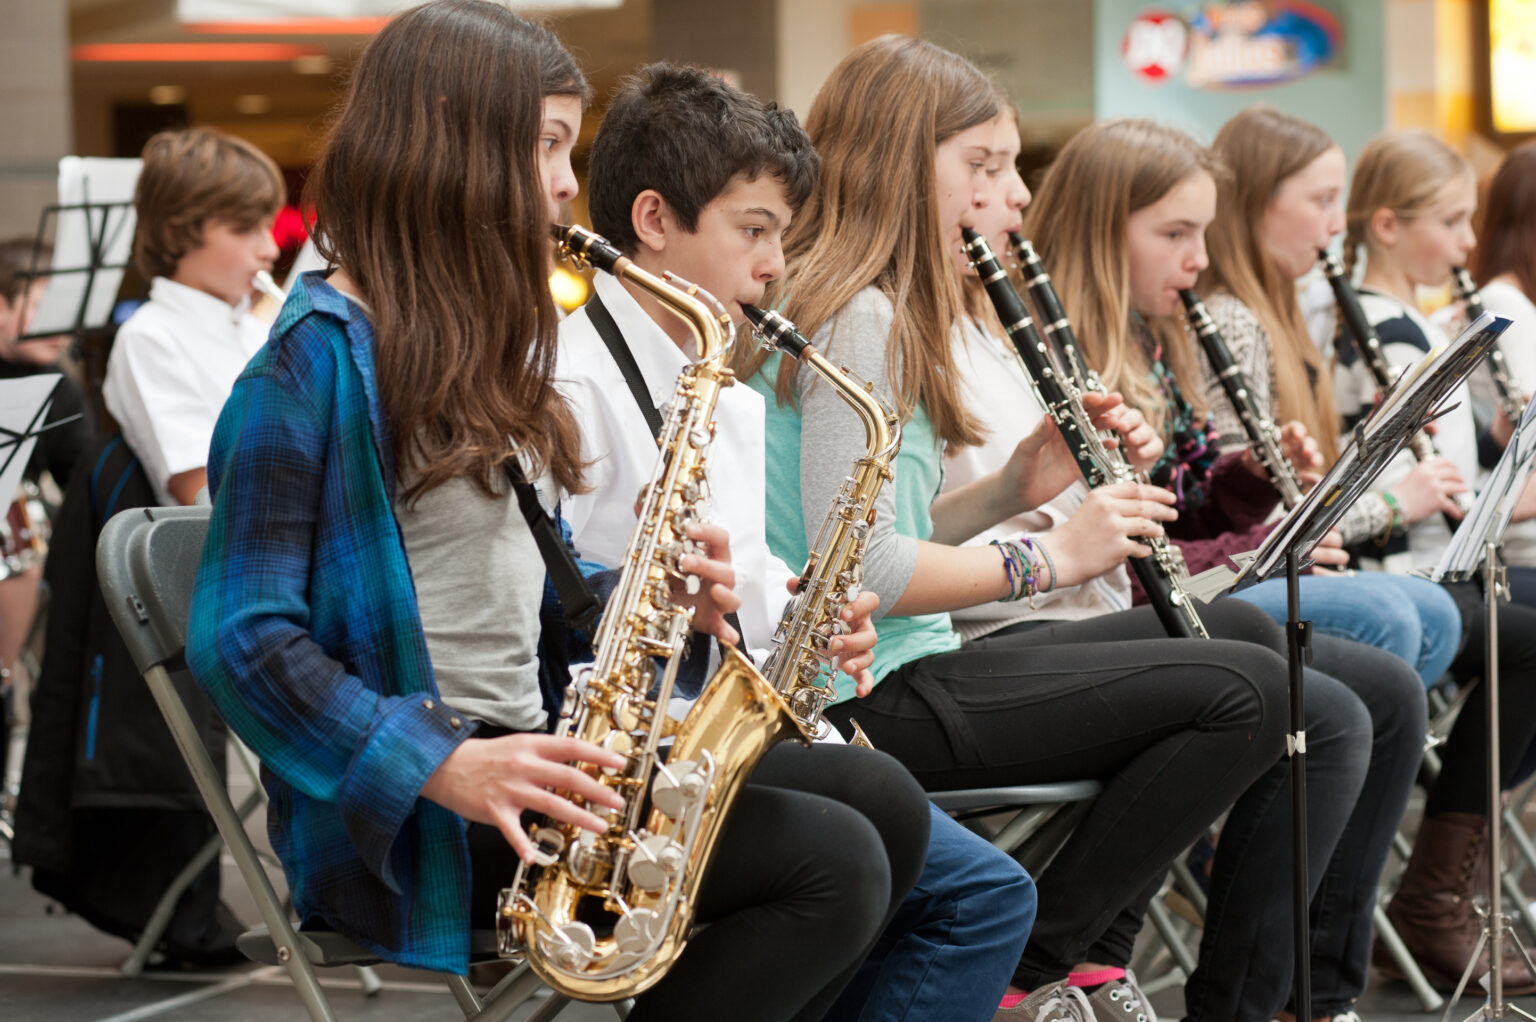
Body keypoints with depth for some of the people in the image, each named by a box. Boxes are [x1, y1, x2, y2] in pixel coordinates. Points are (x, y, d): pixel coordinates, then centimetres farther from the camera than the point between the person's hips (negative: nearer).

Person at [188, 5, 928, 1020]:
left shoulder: (479, 347, 17)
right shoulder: (320, 359, -13)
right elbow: (242, 641, -19)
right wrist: (444, 768, -27)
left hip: (541, 749, 10)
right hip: (412, 815, -10)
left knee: (887, 808, 0)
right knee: (832, 863, -19)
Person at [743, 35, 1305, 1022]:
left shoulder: (871, 311, 17)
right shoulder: (854, 319, -15)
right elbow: (856, 569, -23)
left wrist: (1012, 489, 4)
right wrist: (1050, 557, -13)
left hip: (905, 665, 11)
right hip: (874, 696, -11)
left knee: (1235, 630, 19)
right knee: (1247, 693, -17)